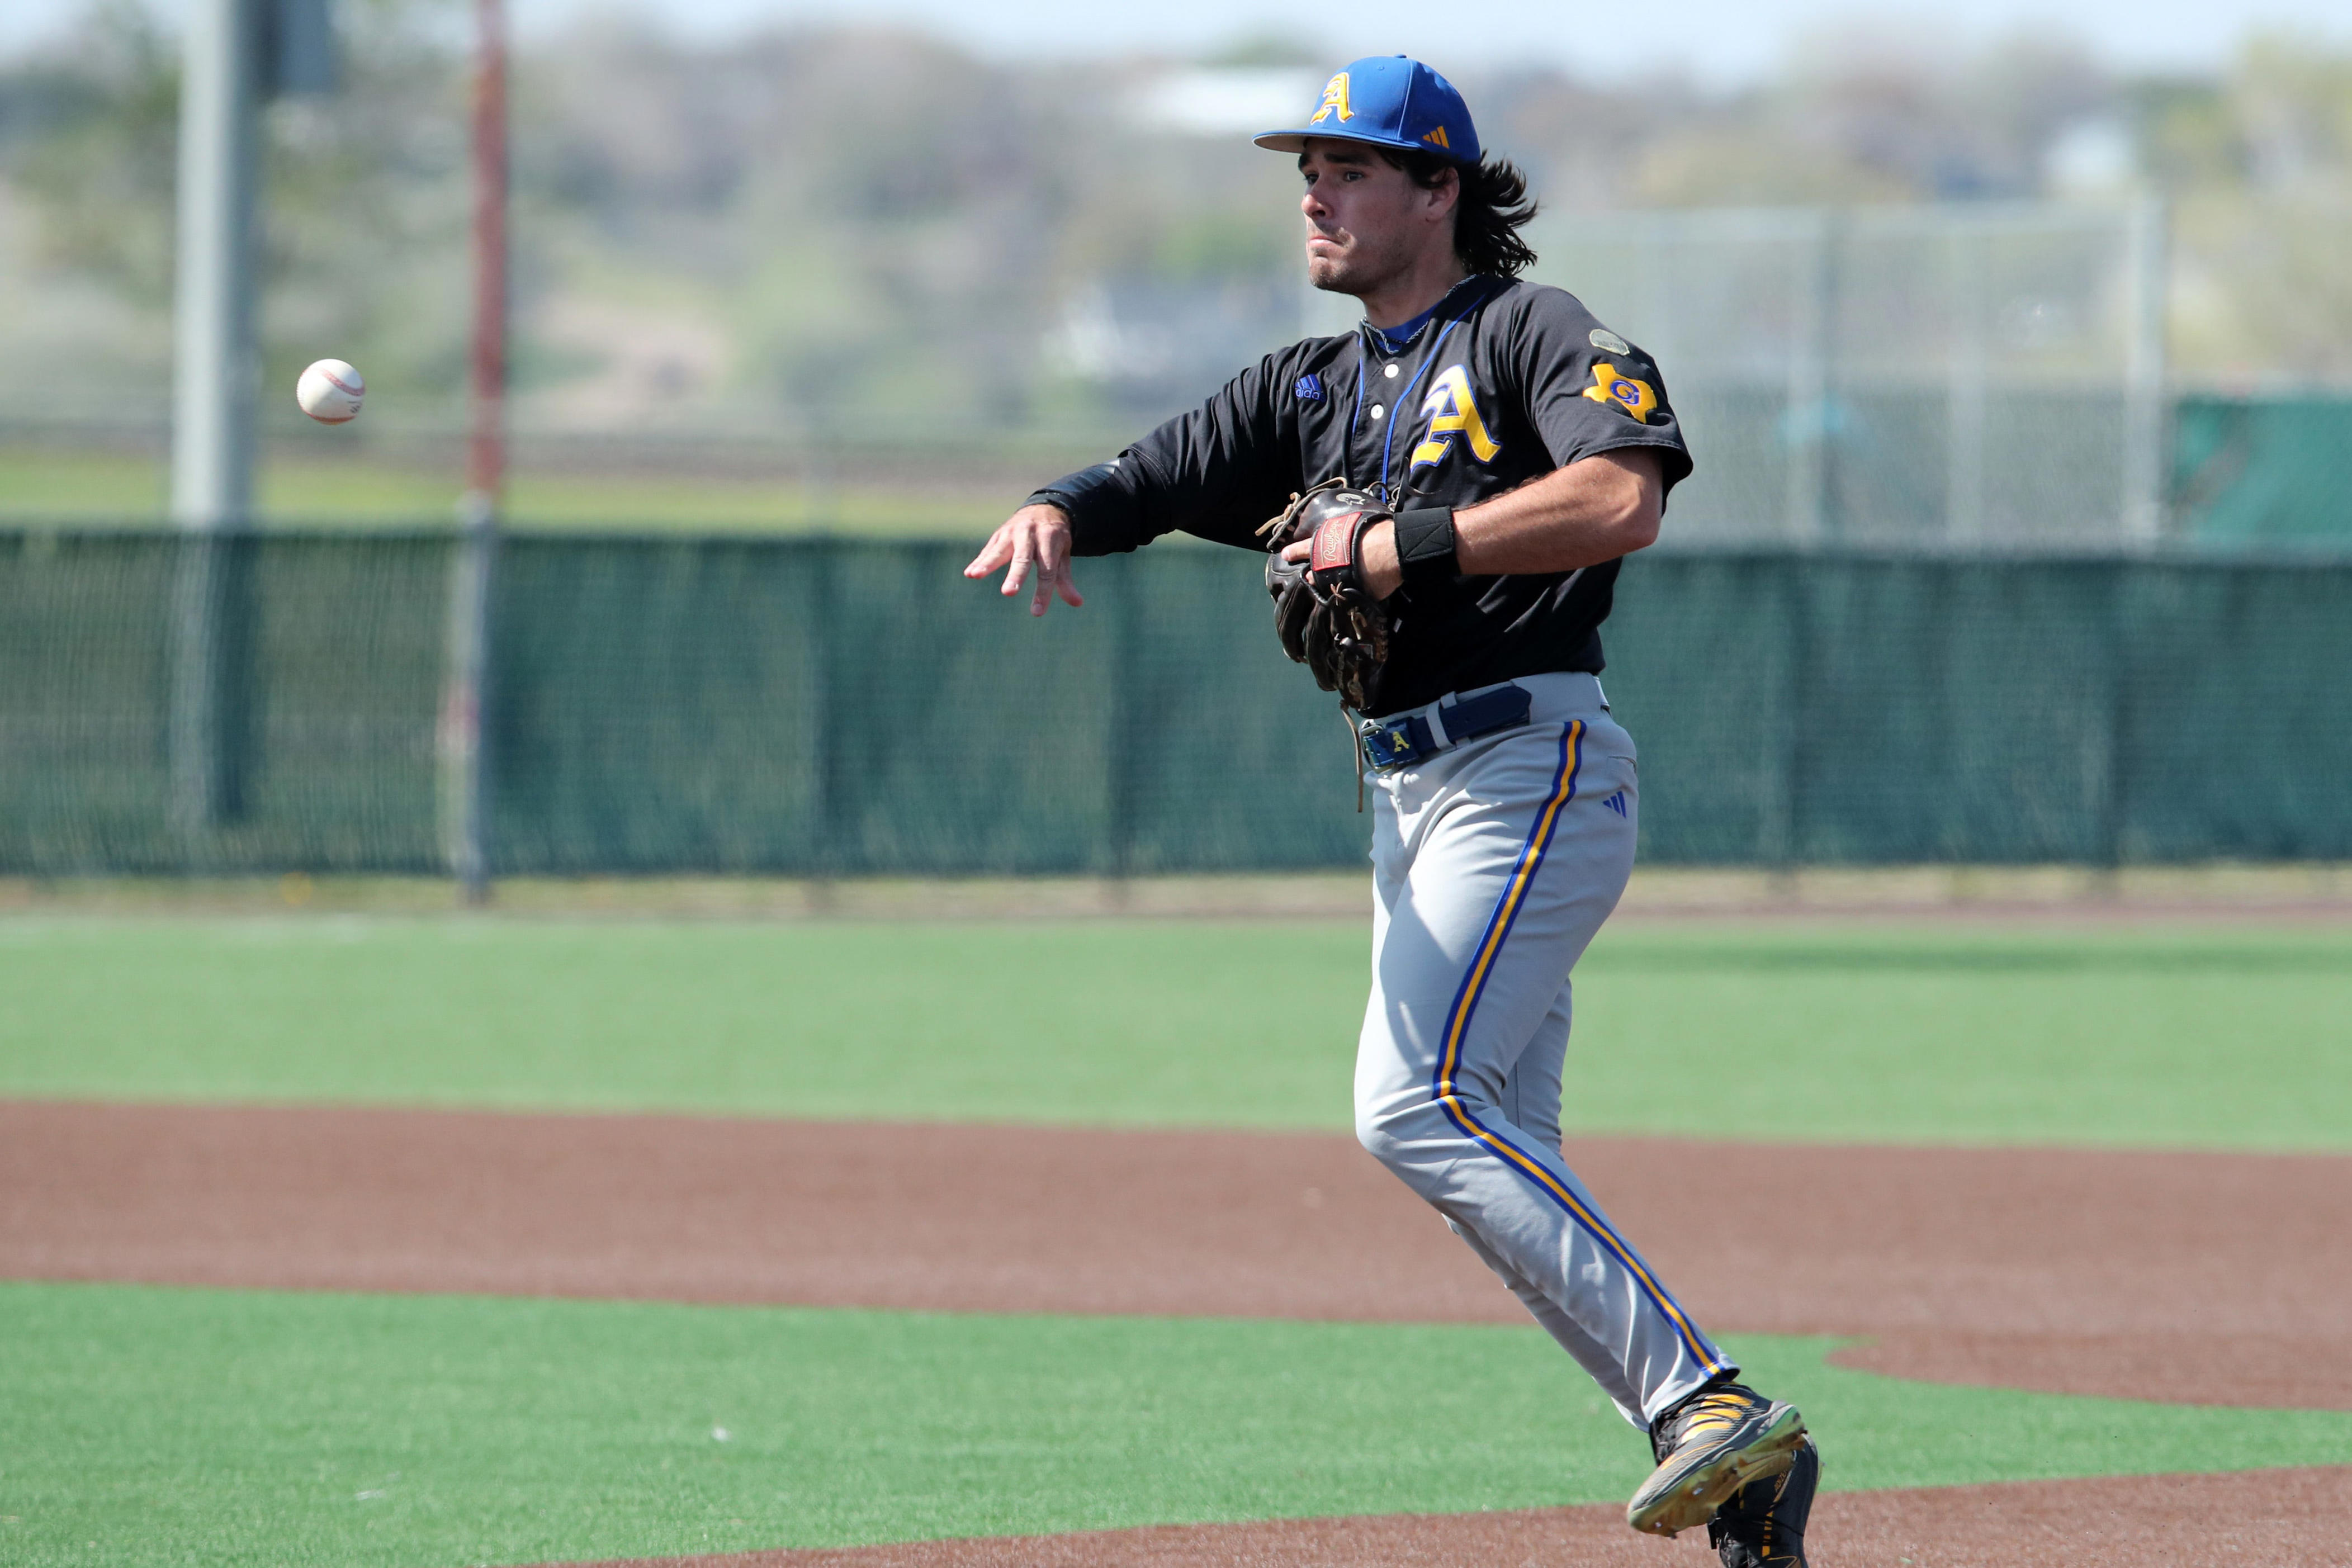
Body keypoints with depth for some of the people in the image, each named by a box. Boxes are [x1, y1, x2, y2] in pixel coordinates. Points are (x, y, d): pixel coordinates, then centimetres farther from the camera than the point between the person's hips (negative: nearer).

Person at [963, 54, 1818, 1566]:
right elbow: (1153, 479, 11)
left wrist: (1399, 547, -18)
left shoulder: (1533, 333, -5)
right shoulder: (1314, 387, 19)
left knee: (1418, 1103, -22)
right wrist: (1059, 514, -12)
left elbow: (1621, 500, -22)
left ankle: (1703, 1398, -24)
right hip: (1413, 800, 9)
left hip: (1533, 773, -9)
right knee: (1499, 1163, 6)